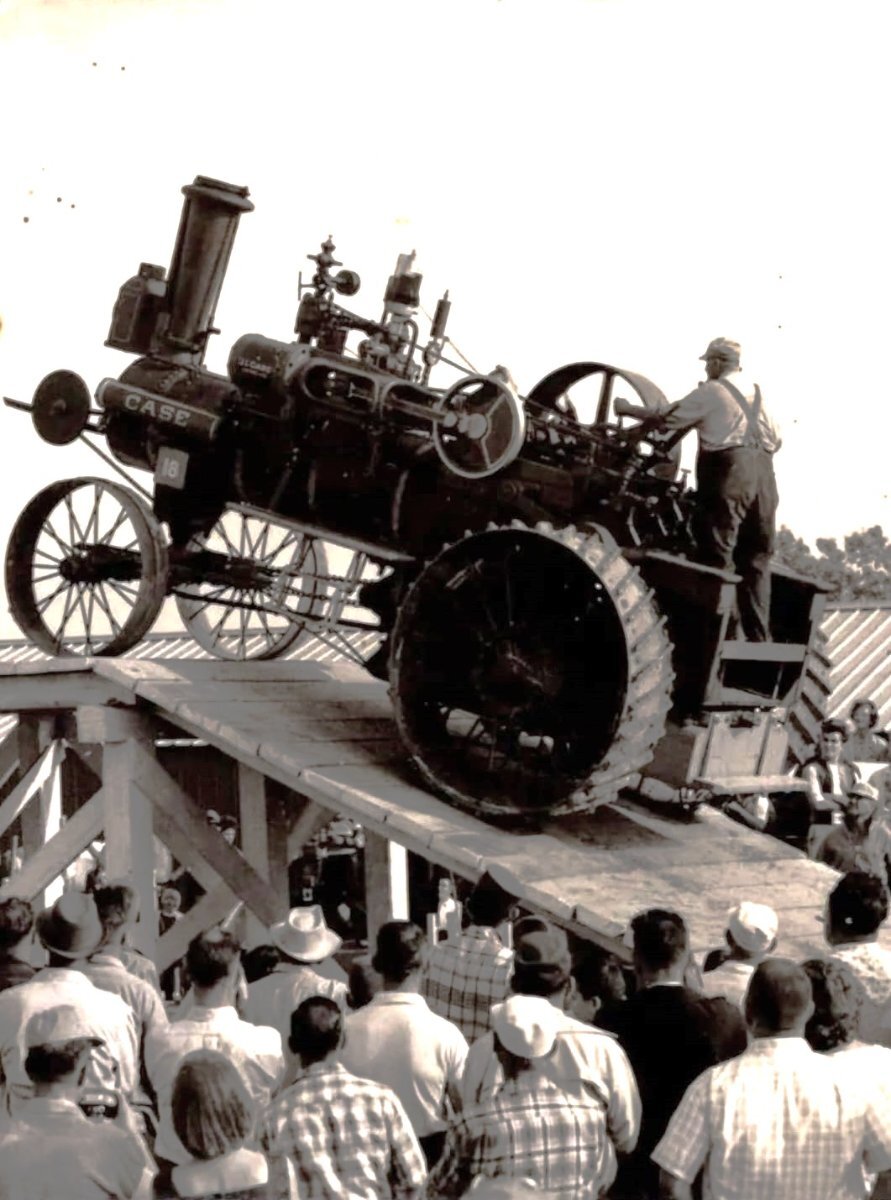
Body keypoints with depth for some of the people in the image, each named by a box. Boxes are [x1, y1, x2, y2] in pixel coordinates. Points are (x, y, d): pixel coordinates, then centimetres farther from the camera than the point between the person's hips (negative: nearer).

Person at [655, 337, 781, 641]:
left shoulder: (710, 392, 1)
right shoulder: (757, 393, 20)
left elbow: (667, 421, 4)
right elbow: (775, 440, 21)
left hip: (728, 471, -6)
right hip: (763, 474, 6)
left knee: (717, 555, -7)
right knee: (756, 558, 8)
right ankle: (758, 634, 7)